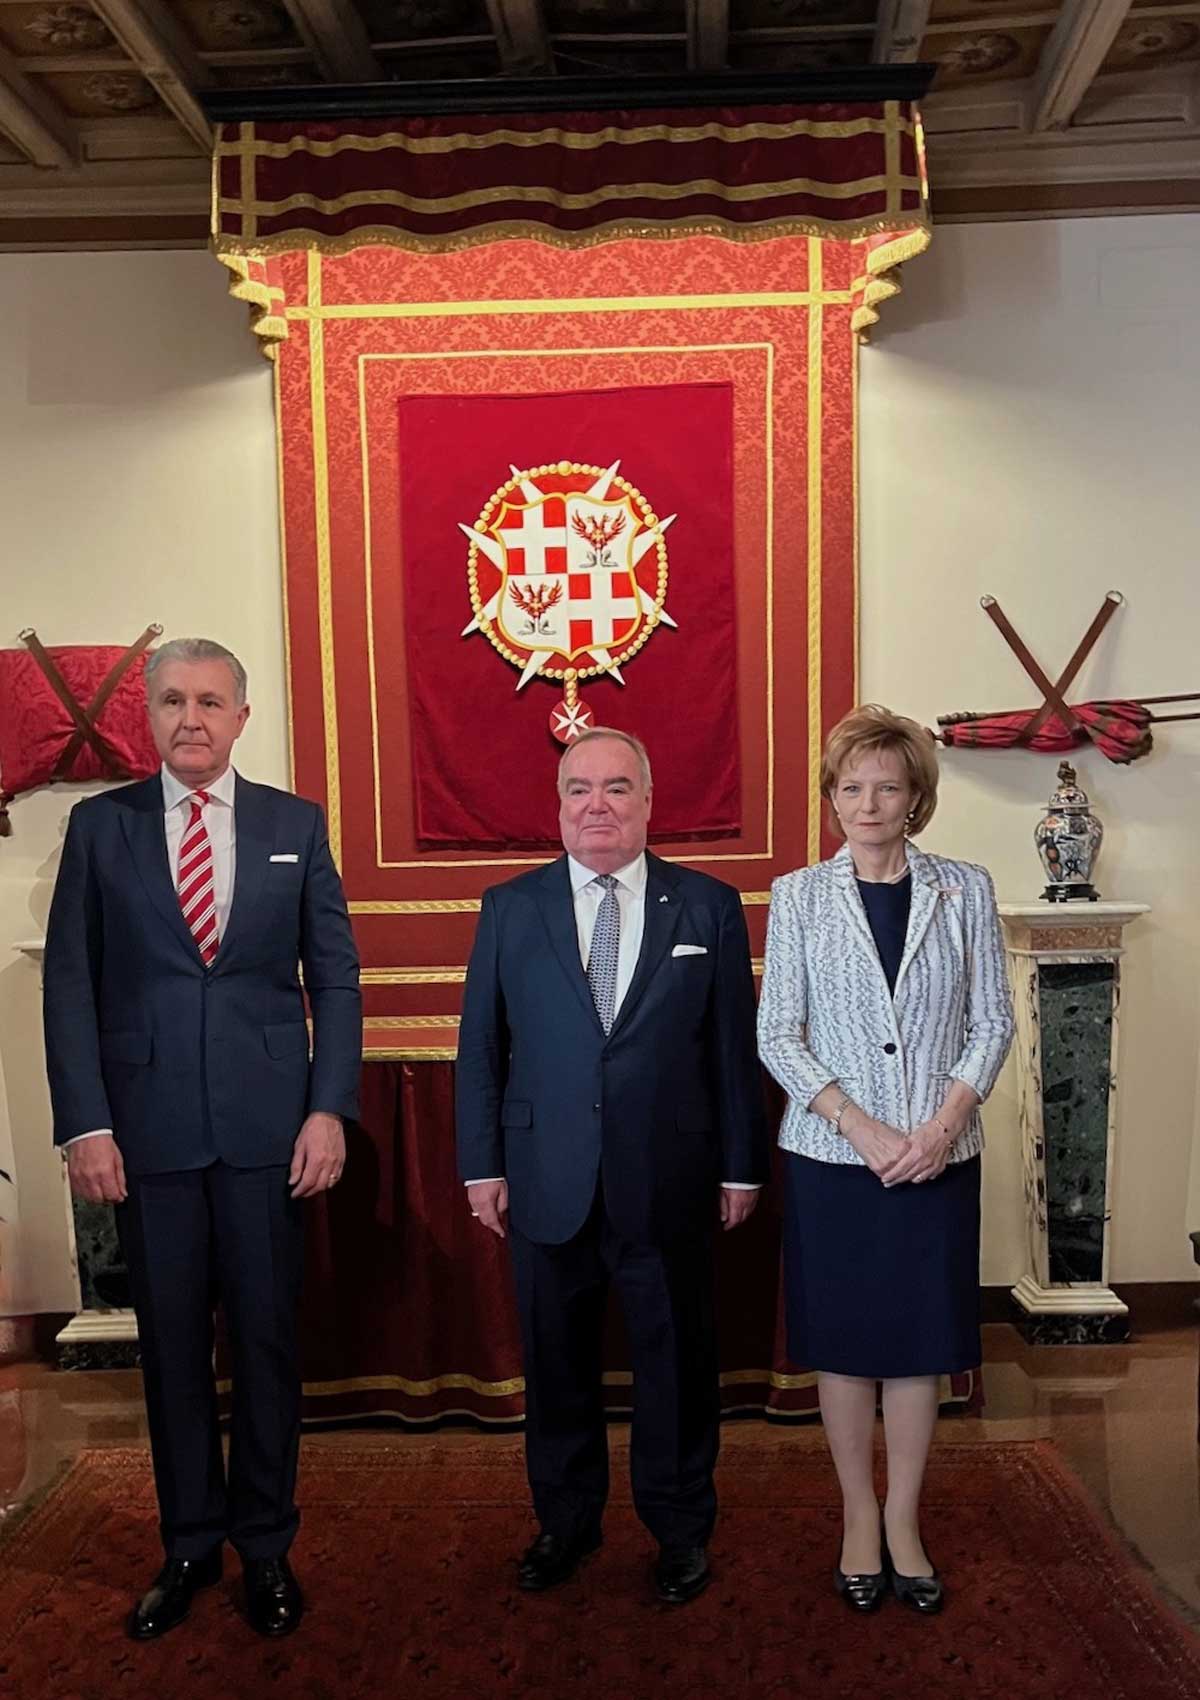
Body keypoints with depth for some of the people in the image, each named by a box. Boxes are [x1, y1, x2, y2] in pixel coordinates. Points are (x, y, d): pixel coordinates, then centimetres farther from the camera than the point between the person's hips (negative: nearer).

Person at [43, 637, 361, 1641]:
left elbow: (335, 975, 3)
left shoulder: (297, 825, 4)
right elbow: (70, 982, 1)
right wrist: (85, 1123, -6)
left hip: (265, 1126, 0)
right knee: (171, 1347, 12)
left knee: (267, 1339, 9)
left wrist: (329, 1108, -5)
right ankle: (189, 1546, 30)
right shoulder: (100, 824, 3)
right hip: (148, 1129, 0)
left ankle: (266, 1545, 27)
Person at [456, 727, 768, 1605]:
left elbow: (734, 1047, 1)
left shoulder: (709, 906, 0)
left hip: (669, 1182, -1)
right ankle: (566, 1520, 37)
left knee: (677, 1359, 13)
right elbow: (481, 1045, 4)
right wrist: (482, 1164, 0)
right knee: (557, 1361, 15)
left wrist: (741, 1165, 1)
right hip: (548, 1181, 1)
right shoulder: (510, 907, 2)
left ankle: (681, 1527, 34)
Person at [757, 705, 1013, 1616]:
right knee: (843, 1339, 8)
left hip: (938, 1155, 1)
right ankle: (859, 1516, 26)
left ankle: (904, 1518, 27)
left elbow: (993, 1022, 2)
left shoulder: (965, 890, 1)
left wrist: (944, 1124, -11)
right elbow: (778, 1035, -5)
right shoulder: (800, 894, -1)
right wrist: (862, 1128, -14)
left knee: (922, 1336, 9)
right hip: (832, 1154, -1)